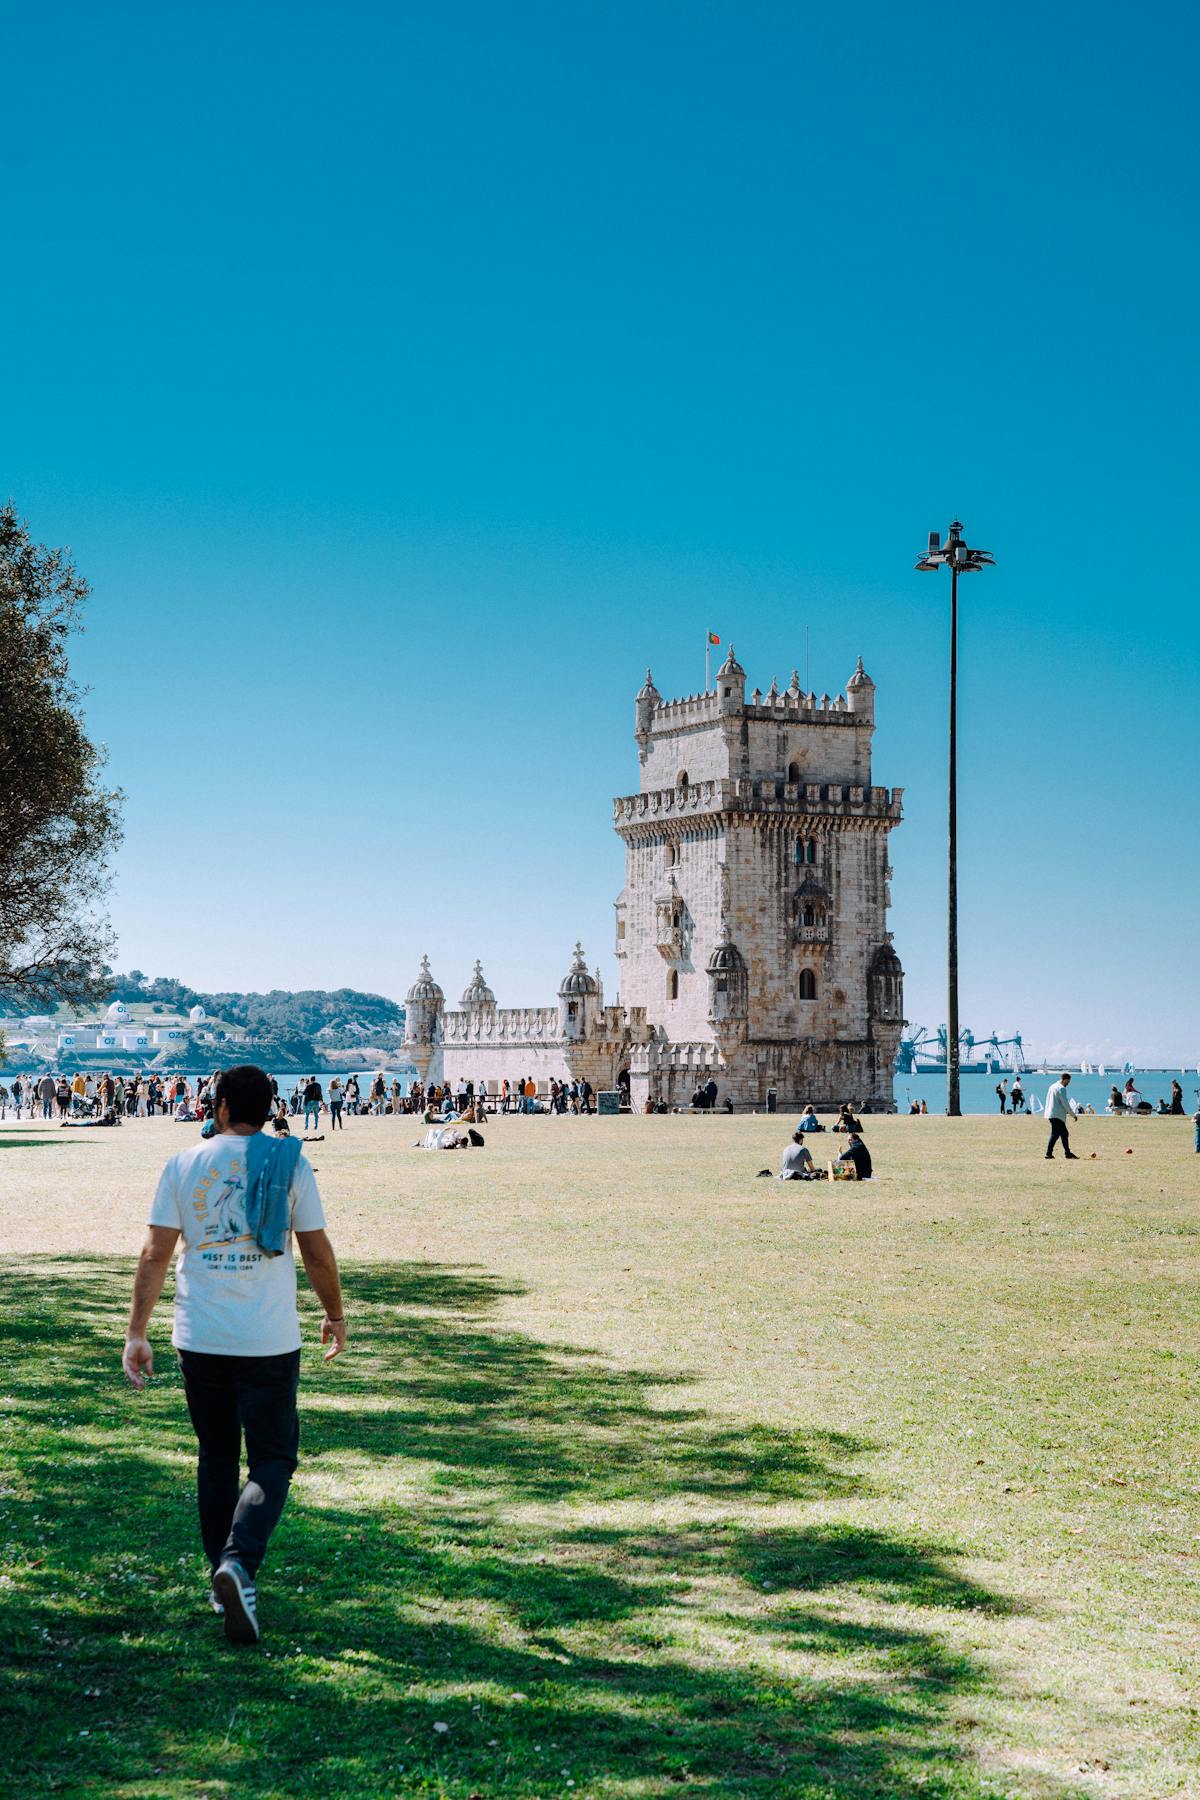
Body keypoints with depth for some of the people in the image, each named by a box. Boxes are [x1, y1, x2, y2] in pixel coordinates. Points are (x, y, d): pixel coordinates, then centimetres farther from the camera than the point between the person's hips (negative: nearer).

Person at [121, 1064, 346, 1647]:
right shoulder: (290, 1164, -2)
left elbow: (155, 1252, -4)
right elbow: (317, 1250, 1)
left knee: (215, 1459, 16)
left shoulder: (184, 1165, 0)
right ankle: (237, 1564, -19)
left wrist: (137, 1332, 0)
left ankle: (225, 1582, 21)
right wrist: (335, 1314, 16)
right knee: (272, 1461, 4)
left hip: (199, 1337, 2)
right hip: (269, 1341, -2)